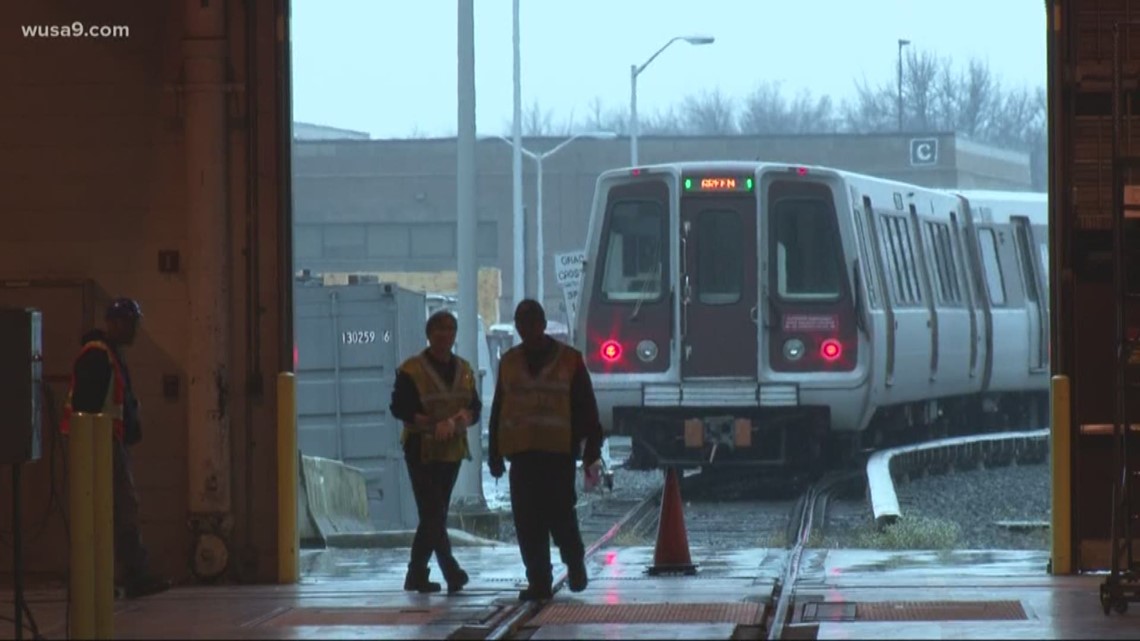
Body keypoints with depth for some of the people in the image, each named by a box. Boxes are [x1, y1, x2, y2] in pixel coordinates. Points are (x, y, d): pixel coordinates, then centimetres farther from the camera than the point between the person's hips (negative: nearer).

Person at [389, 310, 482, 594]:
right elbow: (399, 408, -11)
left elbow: (475, 409, 5)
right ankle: (451, 571, -16)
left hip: (452, 451, 6)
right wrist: (434, 424, -20)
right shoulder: (411, 370, -6)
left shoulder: (464, 370, 9)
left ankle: (416, 576, 15)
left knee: (434, 516, 8)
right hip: (421, 450, -6)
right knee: (433, 514, -13)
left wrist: (454, 422, -17)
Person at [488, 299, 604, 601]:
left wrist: (591, 448, -1)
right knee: (527, 522, 0)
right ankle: (538, 582, 6)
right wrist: (495, 452, 11)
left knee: (560, 513, -6)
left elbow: (586, 409, 4)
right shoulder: (509, 362, 12)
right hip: (521, 452, 3)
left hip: (559, 452, -3)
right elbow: (498, 411, 15)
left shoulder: (569, 360, 3)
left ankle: (575, 563, 21)